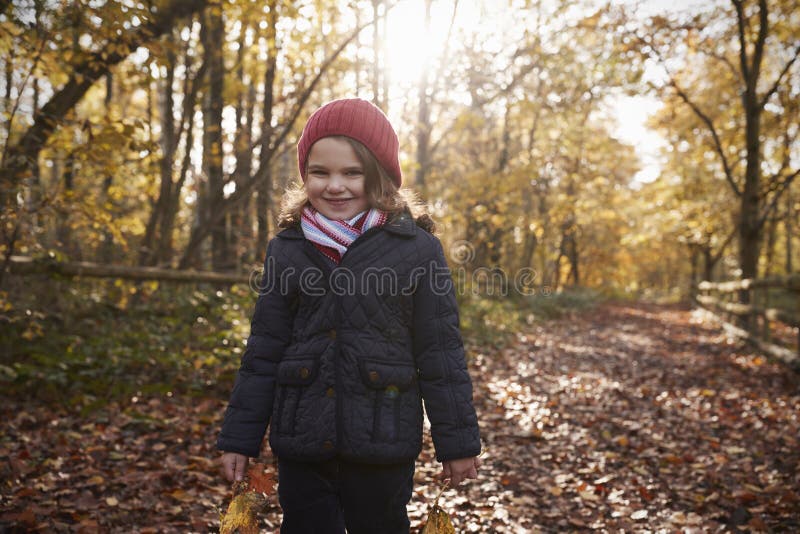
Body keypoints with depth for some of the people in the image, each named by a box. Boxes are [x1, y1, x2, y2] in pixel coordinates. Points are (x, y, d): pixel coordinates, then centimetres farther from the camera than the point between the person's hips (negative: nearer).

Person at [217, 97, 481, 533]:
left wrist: (457, 442, 0)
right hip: (301, 443, 2)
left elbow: (440, 355, -3)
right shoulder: (287, 249, 1)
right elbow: (262, 353, 6)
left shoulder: (416, 248, -7)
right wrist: (239, 438, 7)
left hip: (383, 443, -2)